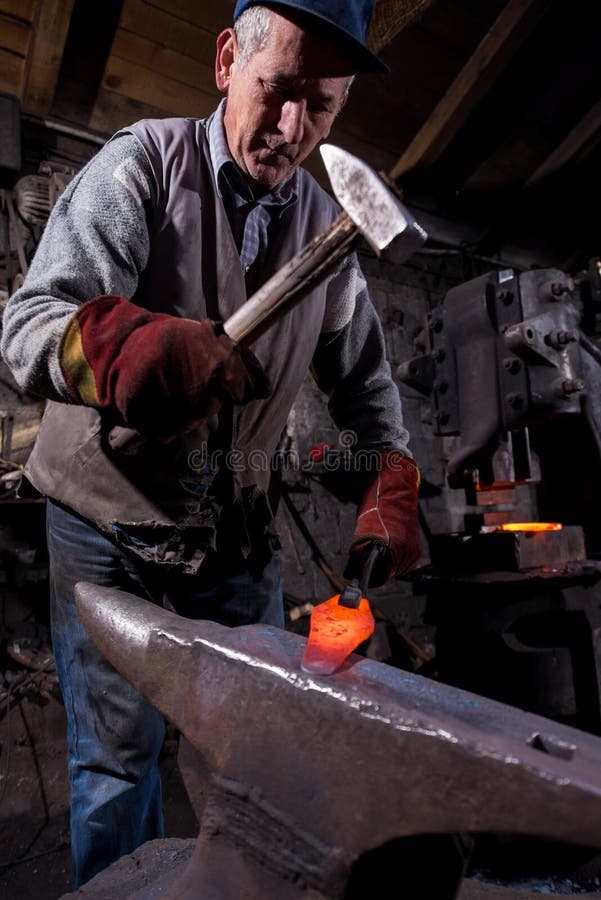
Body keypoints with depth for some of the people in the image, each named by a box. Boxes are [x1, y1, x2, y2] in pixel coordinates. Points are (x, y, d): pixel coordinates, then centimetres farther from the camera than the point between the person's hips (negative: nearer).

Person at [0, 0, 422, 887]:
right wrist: (124, 344, -42)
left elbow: (364, 375, 7)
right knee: (117, 763, 7)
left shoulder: (325, 222, 4)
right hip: (110, 524, -3)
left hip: (240, 535, 4)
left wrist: (391, 491, -8)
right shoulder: (143, 164, -9)